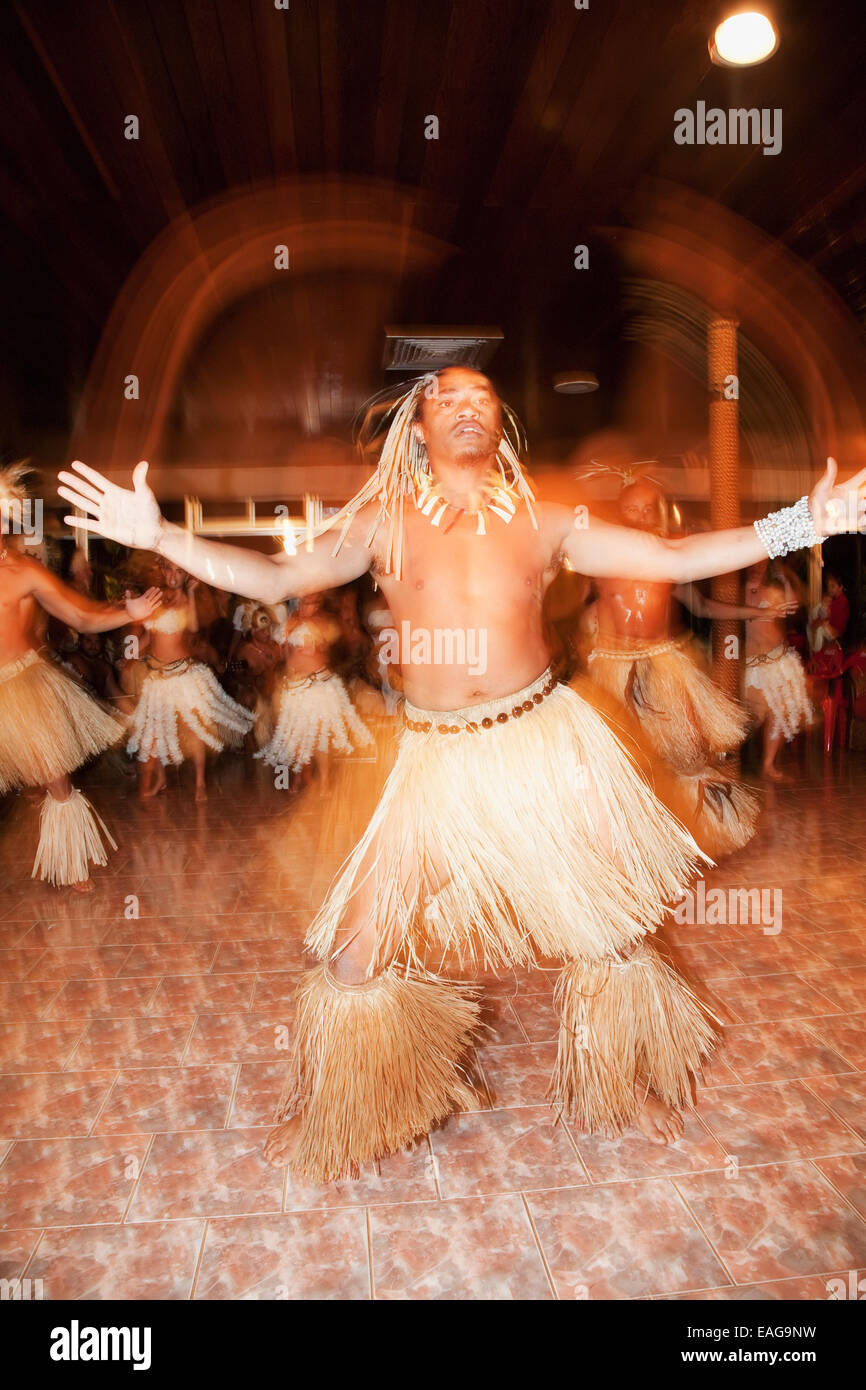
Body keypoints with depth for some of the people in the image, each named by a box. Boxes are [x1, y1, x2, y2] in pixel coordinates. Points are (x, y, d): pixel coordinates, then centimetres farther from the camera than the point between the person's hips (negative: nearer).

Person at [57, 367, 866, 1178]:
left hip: (546, 745, 2)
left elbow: (671, 558, 2)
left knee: (617, 929, 11)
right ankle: (328, 1110, 32)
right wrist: (157, 535, -13)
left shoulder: (543, 524, 3)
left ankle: (625, 1087, 41)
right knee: (357, 951, 1)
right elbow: (275, 578, -4)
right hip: (436, 761, -1)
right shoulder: (385, 523, 1)